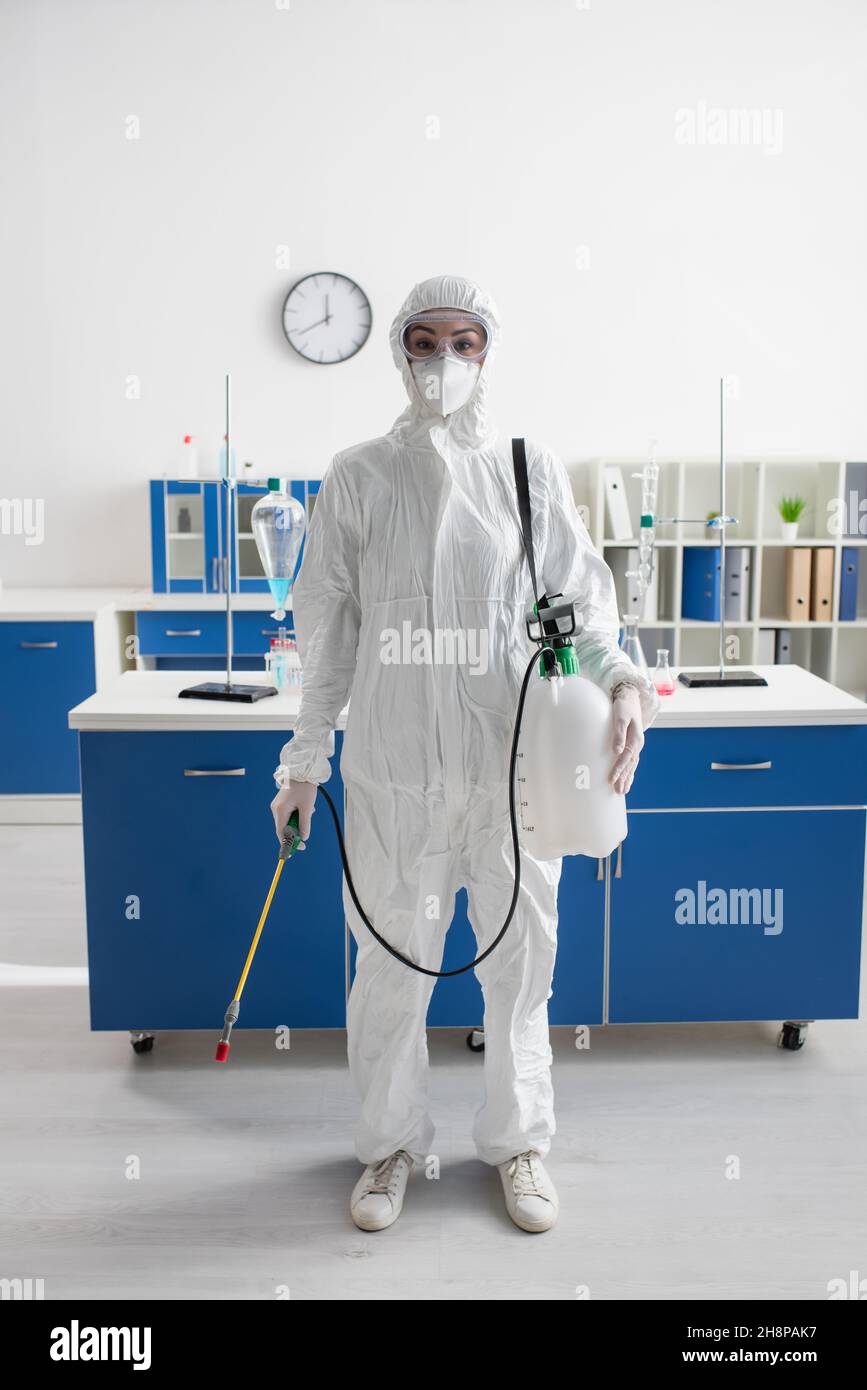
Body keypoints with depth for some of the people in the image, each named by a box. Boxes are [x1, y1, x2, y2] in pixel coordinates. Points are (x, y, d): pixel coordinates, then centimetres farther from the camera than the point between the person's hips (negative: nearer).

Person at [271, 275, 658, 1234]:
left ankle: (517, 1140, 31)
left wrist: (619, 679, -15)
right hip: (395, 765, 0)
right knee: (392, 958, 8)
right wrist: (307, 758, 8)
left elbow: (579, 596, 5)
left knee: (519, 955, 9)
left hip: (512, 758, 1)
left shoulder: (531, 469, 4)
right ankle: (392, 1141, 31)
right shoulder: (358, 477, 3)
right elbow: (327, 628, 7)